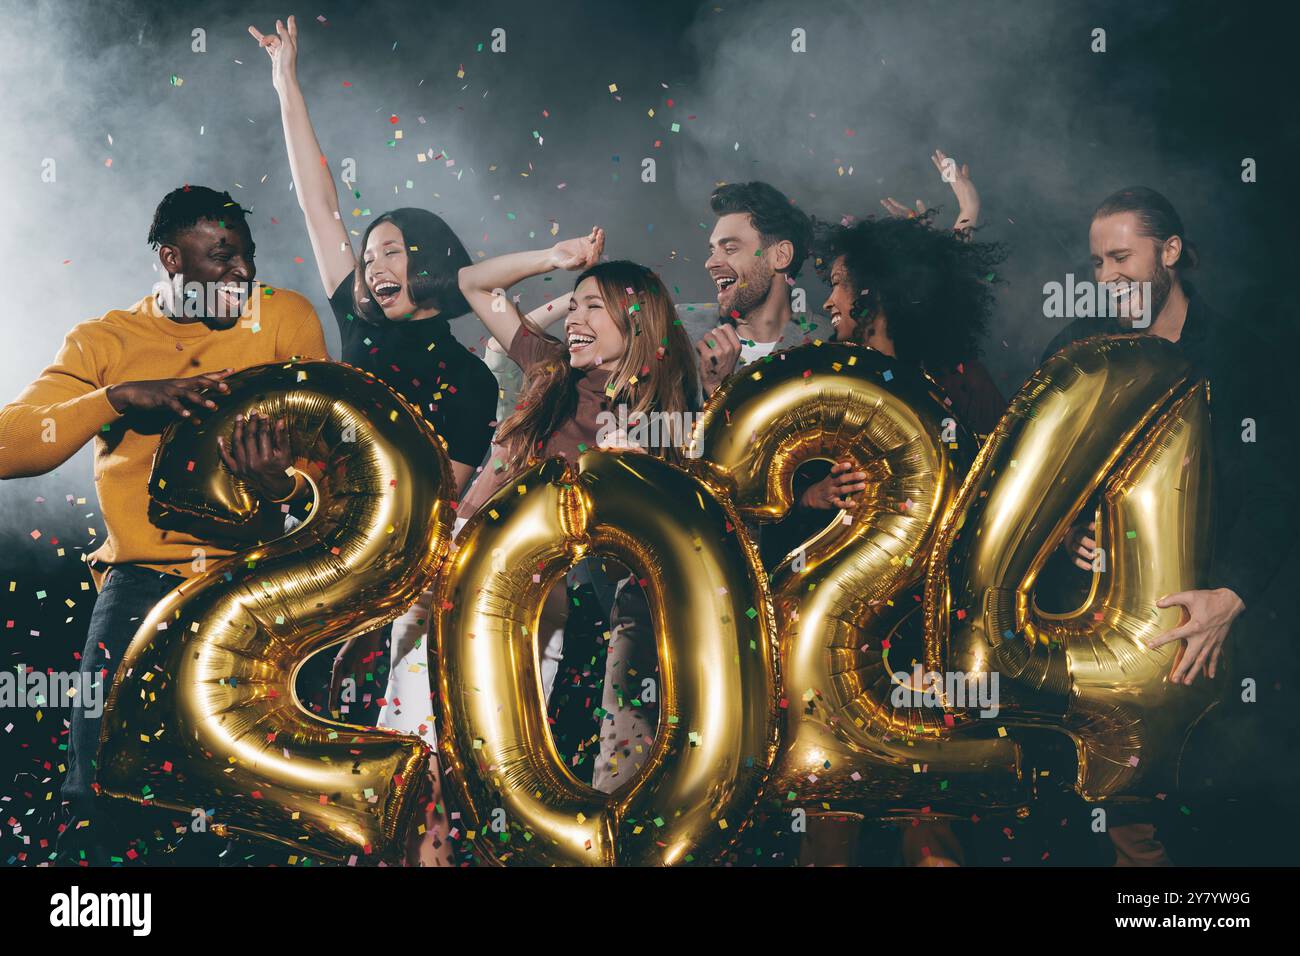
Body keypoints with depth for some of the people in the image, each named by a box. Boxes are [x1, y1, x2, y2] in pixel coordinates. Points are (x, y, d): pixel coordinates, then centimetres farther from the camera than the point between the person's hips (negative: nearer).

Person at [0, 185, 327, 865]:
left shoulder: (285, 318, 9)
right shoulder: (102, 342, 9)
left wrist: (286, 483, -21)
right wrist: (120, 397, -18)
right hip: (142, 573, 0)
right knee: (100, 788, -13)